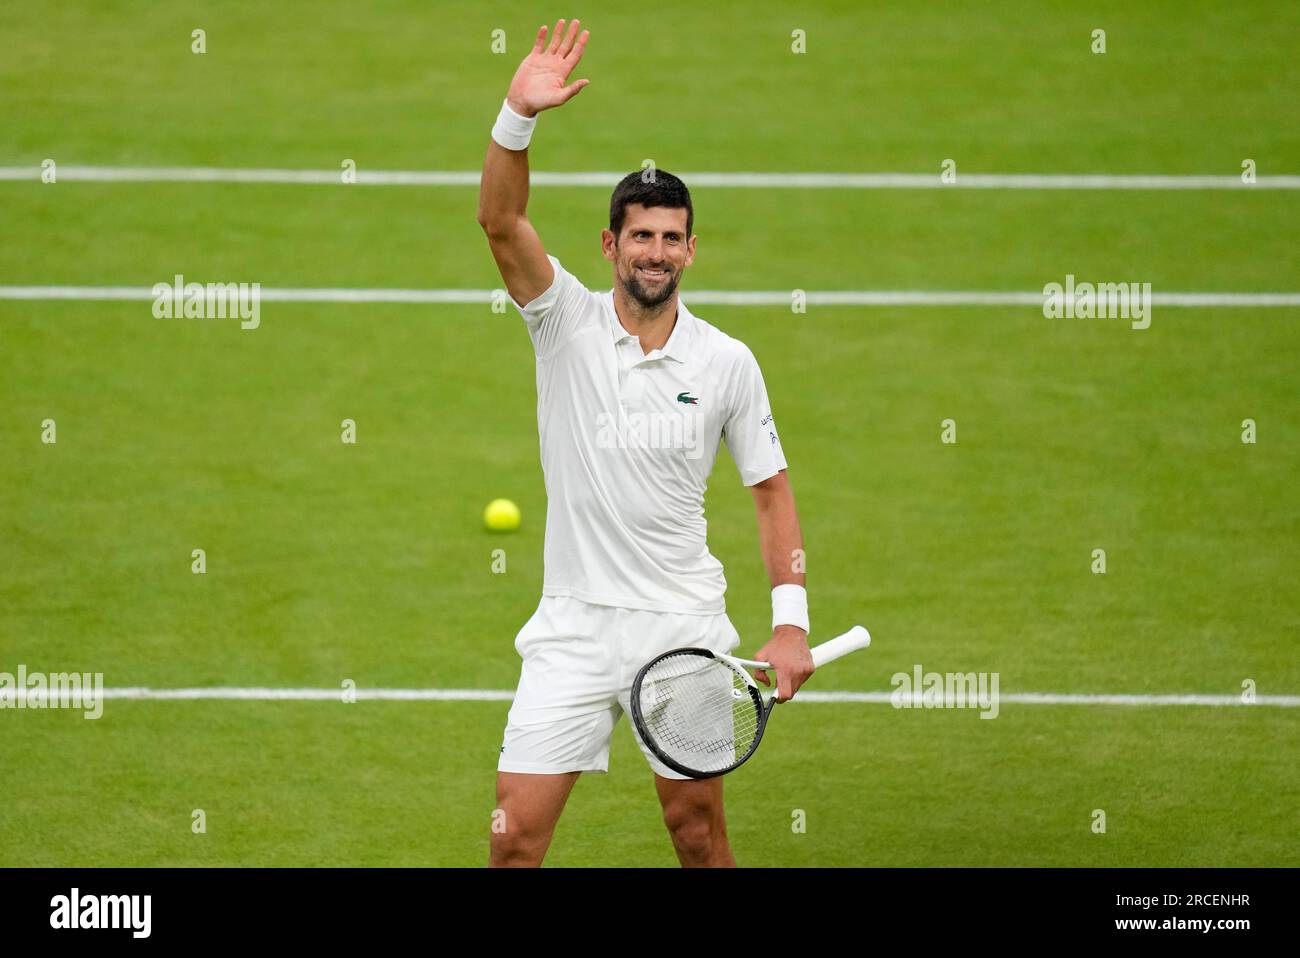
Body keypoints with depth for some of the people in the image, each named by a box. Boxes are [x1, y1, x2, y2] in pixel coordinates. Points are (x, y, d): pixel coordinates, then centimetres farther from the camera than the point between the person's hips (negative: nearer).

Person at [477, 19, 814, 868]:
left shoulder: (727, 363, 0)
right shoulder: (568, 322, -2)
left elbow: (771, 489, 6)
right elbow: (502, 222, -18)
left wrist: (791, 621, -5)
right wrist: (519, 115, -34)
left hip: (682, 623, 0)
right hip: (574, 622, 0)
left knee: (698, 829, 6)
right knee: (516, 838, -4)